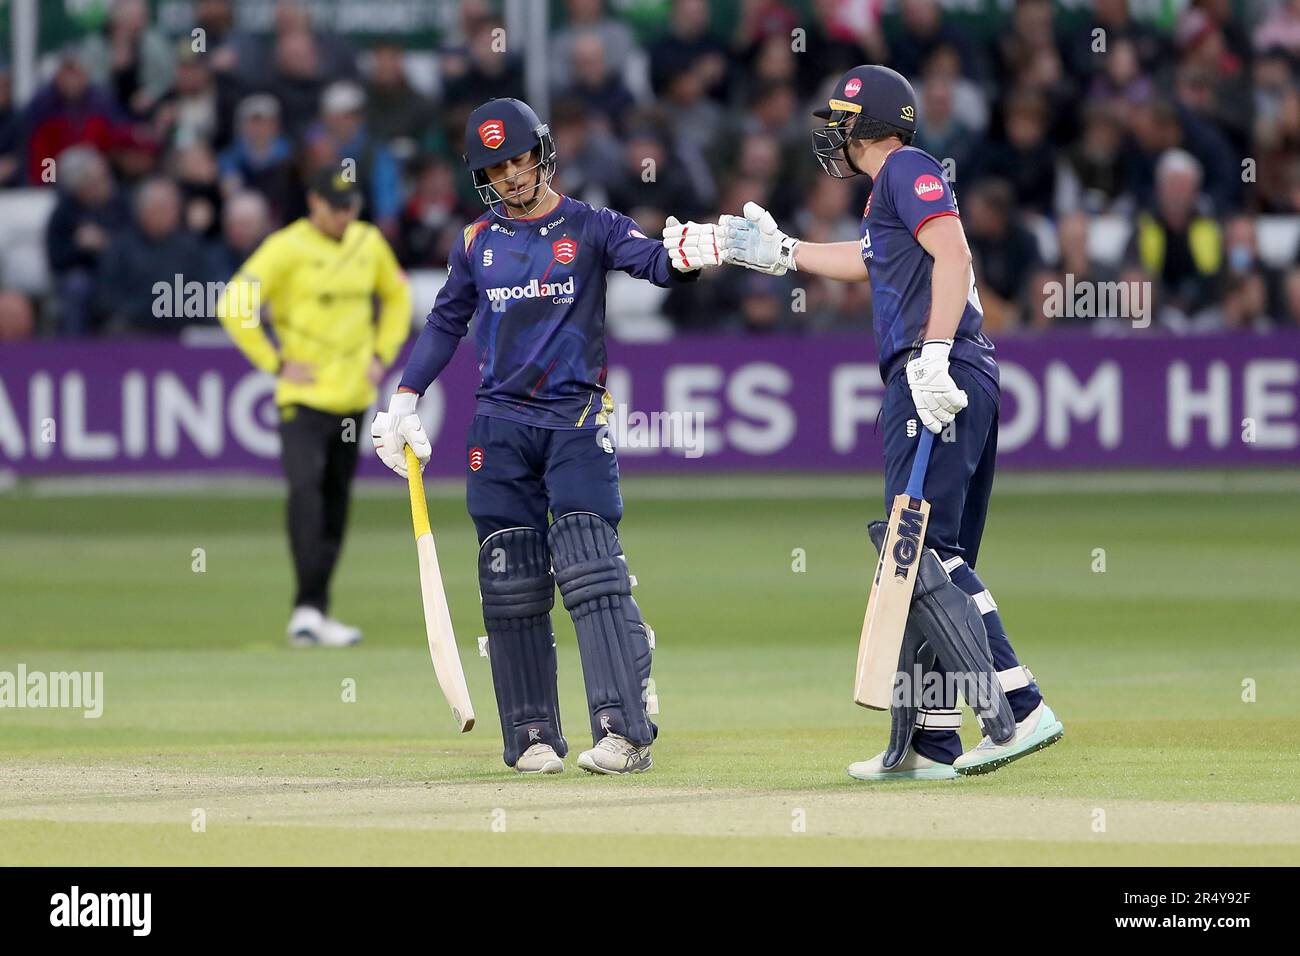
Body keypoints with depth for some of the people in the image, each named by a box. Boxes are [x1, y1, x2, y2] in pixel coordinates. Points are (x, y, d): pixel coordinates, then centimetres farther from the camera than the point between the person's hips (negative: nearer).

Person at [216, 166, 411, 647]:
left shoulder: (369, 243, 8)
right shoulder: (286, 248, -10)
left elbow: (397, 295, 25)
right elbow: (234, 306, -13)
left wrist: (382, 355, 12)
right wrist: (276, 364, -12)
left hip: (353, 394, 6)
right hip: (304, 398, -6)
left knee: (335, 503, 8)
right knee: (305, 490, -21)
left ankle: (315, 612, 16)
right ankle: (307, 608, -27)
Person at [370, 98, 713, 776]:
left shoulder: (589, 228, 2)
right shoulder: (478, 242, 12)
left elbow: (653, 262, -15)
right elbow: (445, 324, 21)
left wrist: (688, 252, -37)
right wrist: (404, 401, 14)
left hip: (576, 420, -3)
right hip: (500, 427, 3)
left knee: (591, 570, -15)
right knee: (511, 587, 1)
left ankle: (625, 730, -21)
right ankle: (532, 737, 6)